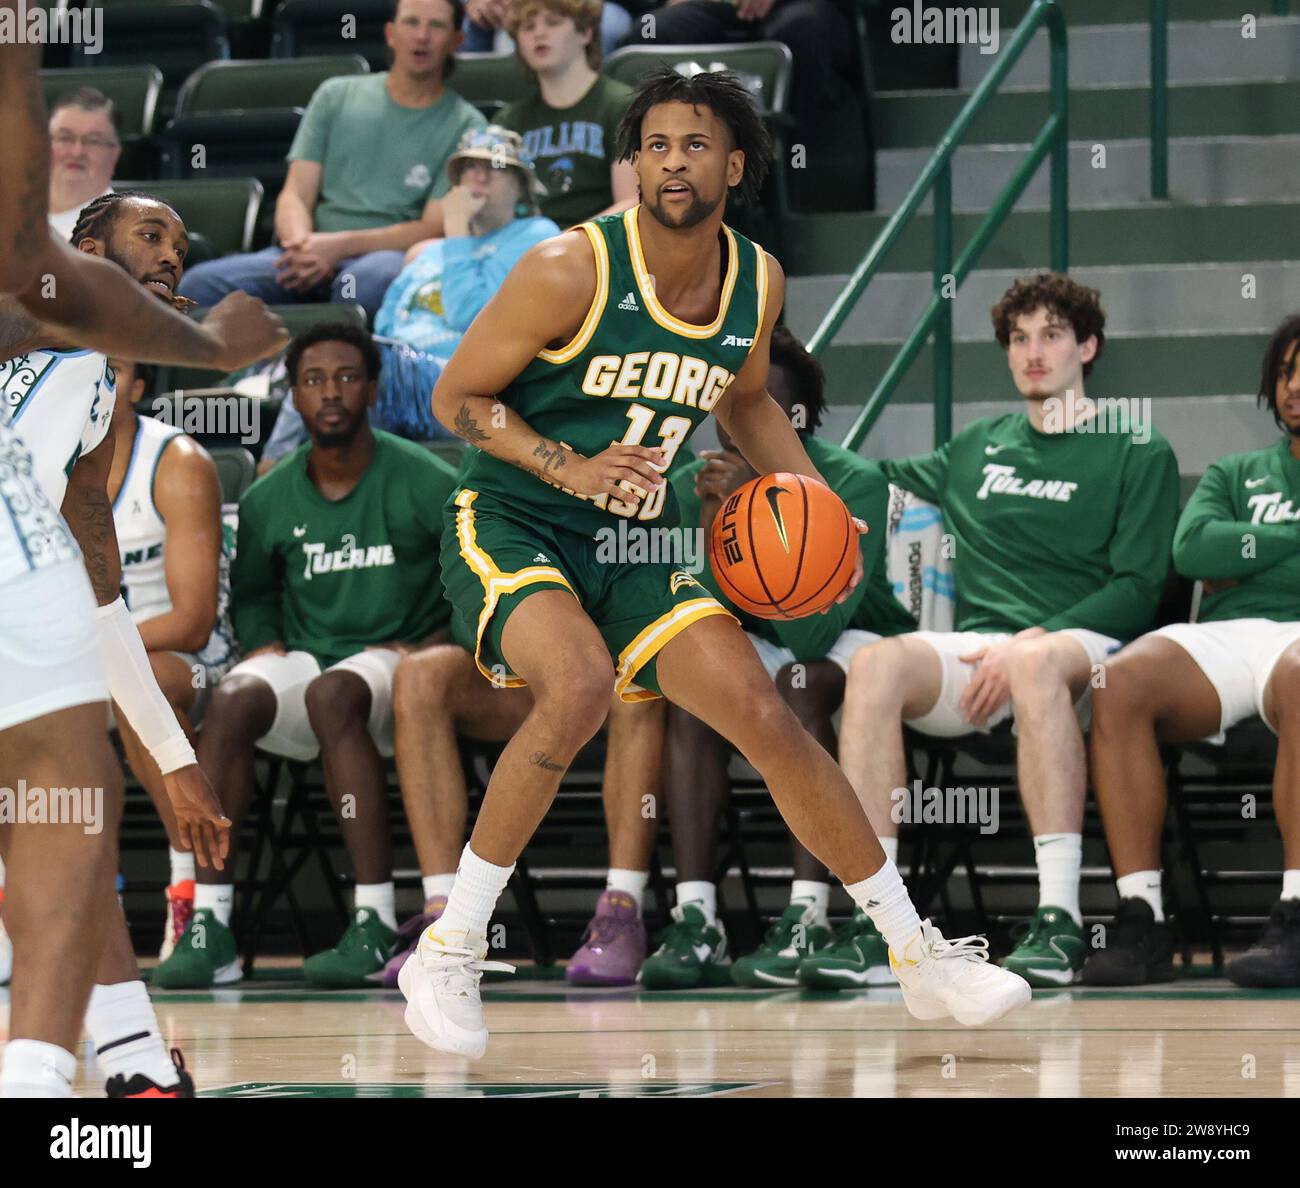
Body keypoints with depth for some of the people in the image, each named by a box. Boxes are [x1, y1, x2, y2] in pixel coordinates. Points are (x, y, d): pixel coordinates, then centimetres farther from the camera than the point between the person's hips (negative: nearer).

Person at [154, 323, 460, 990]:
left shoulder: (423, 483, -4)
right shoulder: (268, 501, 8)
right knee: (231, 701, -28)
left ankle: (376, 923, -40)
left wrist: (434, 648, -13)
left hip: (397, 666, -4)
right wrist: (265, 647, 3)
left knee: (332, 693, -37)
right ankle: (209, 924, -32)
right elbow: (251, 592, 23)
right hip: (304, 656, 4)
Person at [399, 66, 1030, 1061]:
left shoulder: (757, 283, 0)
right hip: (509, 526, -5)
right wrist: (570, 469, -21)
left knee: (767, 719, -5)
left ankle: (919, 956, 9)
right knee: (579, 685, -34)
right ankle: (449, 950, -21)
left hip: (635, 547, 5)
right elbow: (456, 398, -8)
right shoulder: (571, 271, -17)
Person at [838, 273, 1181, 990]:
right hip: (975, 648, 4)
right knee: (874, 665, -29)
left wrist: (1032, 640, -14)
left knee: (1035, 663, -41)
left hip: (1082, 645, -4)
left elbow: (1138, 589, -1)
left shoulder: (1138, 452, 10)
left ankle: (1059, 920, -46)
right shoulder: (979, 447, 24)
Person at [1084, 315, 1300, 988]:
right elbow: (1192, 548, 9)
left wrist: (1241, 563, 2)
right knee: (1119, 683, -31)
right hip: (1224, 637, 3)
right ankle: (1140, 920, -35)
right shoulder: (1234, 475, 29)